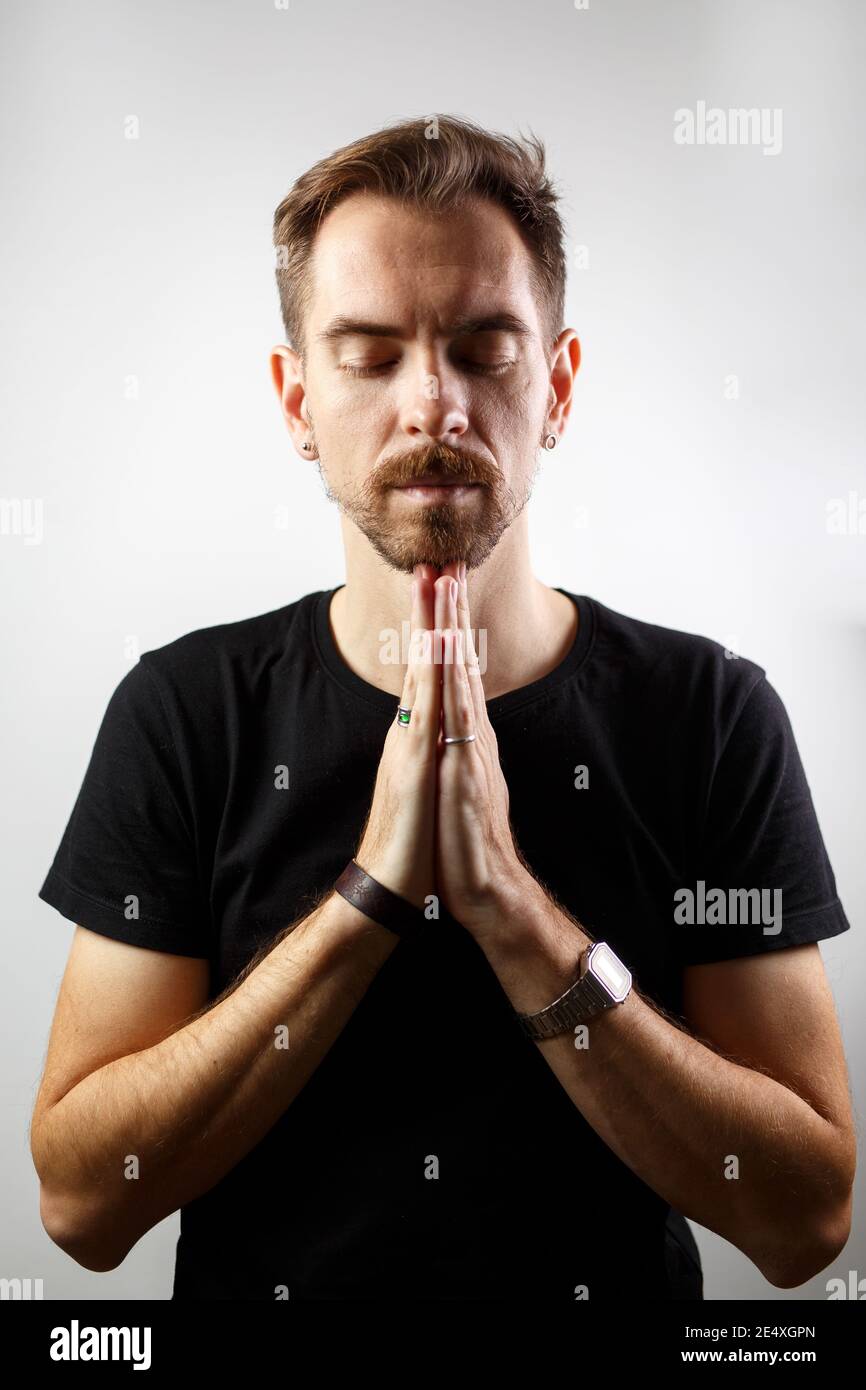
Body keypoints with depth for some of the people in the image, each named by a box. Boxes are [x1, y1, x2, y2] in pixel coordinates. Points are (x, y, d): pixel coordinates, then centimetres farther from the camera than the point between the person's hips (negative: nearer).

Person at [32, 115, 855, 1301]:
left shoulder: (713, 713, -8)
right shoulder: (183, 712, -7)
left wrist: (510, 904, -21)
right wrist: (373, 894, -20)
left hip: (620, 1287, 0)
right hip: (257, 1285, 1)